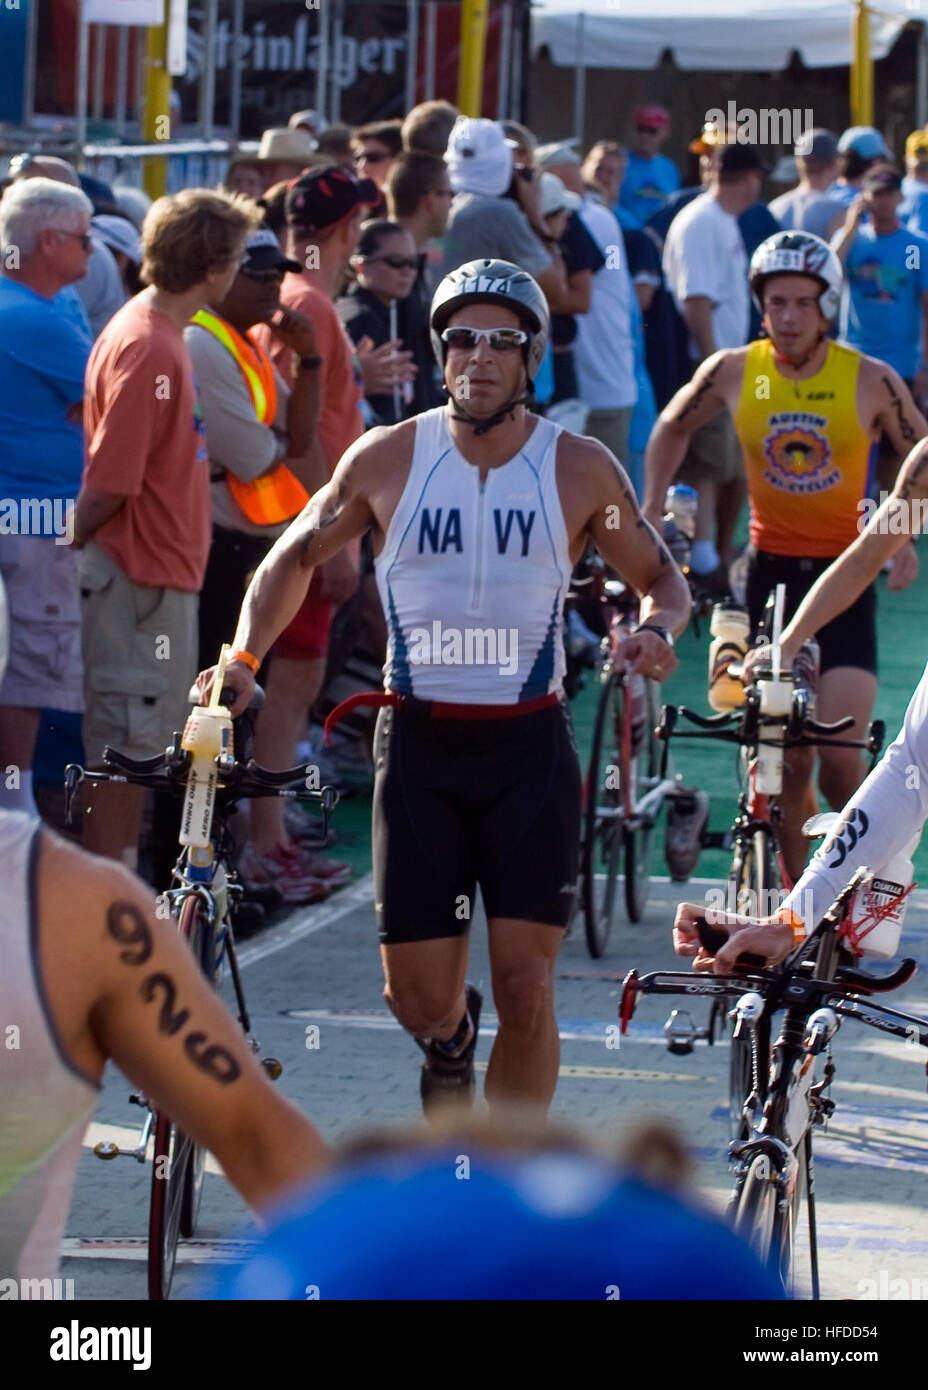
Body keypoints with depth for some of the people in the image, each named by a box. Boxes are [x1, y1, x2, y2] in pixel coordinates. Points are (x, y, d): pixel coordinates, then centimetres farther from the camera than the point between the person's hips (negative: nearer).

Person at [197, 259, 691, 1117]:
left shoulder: (579, 469, -3)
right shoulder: (388, 459, -2)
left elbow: (661, 577, 8)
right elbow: (296, 557, 11)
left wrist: (658, 630, -15)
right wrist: (245, 655, -4)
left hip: (529, 744, -1)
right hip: (418, 745, 1)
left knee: (526, 984, -9)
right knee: (418, 998, 2)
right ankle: (452, 1038, 40)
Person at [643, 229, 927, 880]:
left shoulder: (871, 380, -9)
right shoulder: (733, 372, -5)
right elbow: (673, 429, 14)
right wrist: (650, 510, 7)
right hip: (771, 570, 2)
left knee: (838, 755, -13)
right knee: (786, 761, 4)